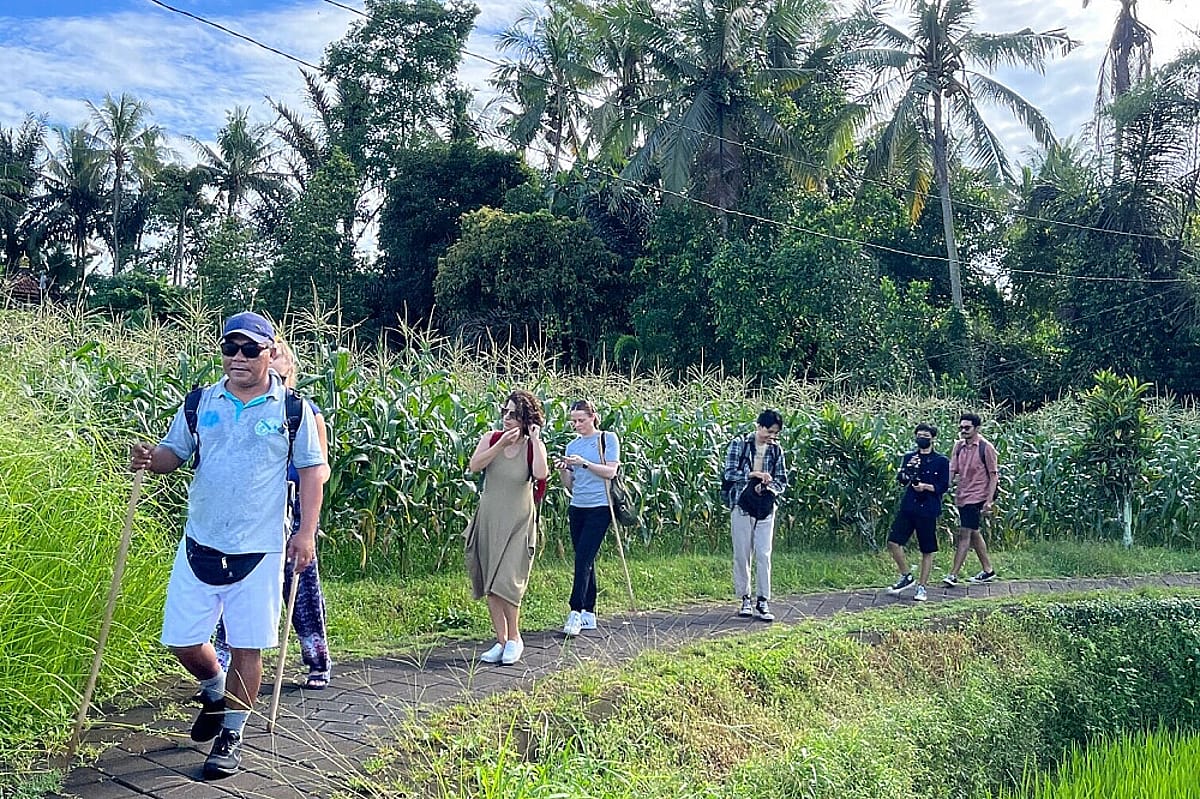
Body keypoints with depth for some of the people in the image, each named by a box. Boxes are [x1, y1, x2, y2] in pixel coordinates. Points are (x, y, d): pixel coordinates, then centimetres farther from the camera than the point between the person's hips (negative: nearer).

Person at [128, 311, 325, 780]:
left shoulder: (292, 409, -3)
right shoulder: (201, 403, 5)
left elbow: (311, 470, 1)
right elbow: (174, 452, 11)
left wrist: (306, 532, -7)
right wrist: (150, 460, -13)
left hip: (258, 551, -3)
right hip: (199, 546, 3)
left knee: (247, 647, 2)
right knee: (182, 641, 8)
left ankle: (231, 735, 22)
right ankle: (214, 690, 40)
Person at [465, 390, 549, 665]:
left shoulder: (533, 446, -7)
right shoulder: (490, 439, 1)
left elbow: (541, 473, -26)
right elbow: (474, 465, -15)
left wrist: (535, 439, -20)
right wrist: (501, 444, -20)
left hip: (518, 524, -4)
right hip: (488, 521, 4)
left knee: (506, 582, -12)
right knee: (489, 585, 6)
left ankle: (514, 638, 8)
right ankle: (501, 641, 18)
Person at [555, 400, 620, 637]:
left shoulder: (608, 439, 0)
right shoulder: (572, 445, 14)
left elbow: (611, 471, -11)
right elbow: (570, 486, 14)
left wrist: (584, 463, -19)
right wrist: (562, 471, -6)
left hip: (599, 507, -6)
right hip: (577, 508, 6)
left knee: (583, 558, -15)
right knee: (585, 561, 9)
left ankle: (576, 613, -18)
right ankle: (589, 614, 15)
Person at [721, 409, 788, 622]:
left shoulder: (776, 449, 6)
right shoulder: (739, 444, -3)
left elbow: (782, 481, 7)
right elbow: (729, 473, -9)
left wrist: (768, 487, -13)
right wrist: (752, 474, -21)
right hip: (742, 505, -2)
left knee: (764, 554, -2)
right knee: (742, 553, 3)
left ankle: (763, 601, 3)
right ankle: (745, 598, 13)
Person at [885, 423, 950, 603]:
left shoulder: (941, 461, 1)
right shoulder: (909, 457, 10)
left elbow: (944, 486, -3)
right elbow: (900, 479, -1)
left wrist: (926, 487, -17)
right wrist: (908, 469, -19)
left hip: (928, 510, -3)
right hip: (908, 506, 3)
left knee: (928, 550, 3)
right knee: (893, 541, -6)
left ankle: (922, 587, 14)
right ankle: (906, 576, 12)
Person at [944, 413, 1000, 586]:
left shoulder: (986, 447, -9)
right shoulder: (959, 446, 8)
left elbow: (993, 475, -7)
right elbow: (952, 470, 5)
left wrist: (989, 500, -13)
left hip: (976, 497, -7)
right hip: (962, 496, 7)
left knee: (964, 534, -9)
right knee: (973, 533, 15)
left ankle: (953, 575, -9)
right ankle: (988, 570, 28)